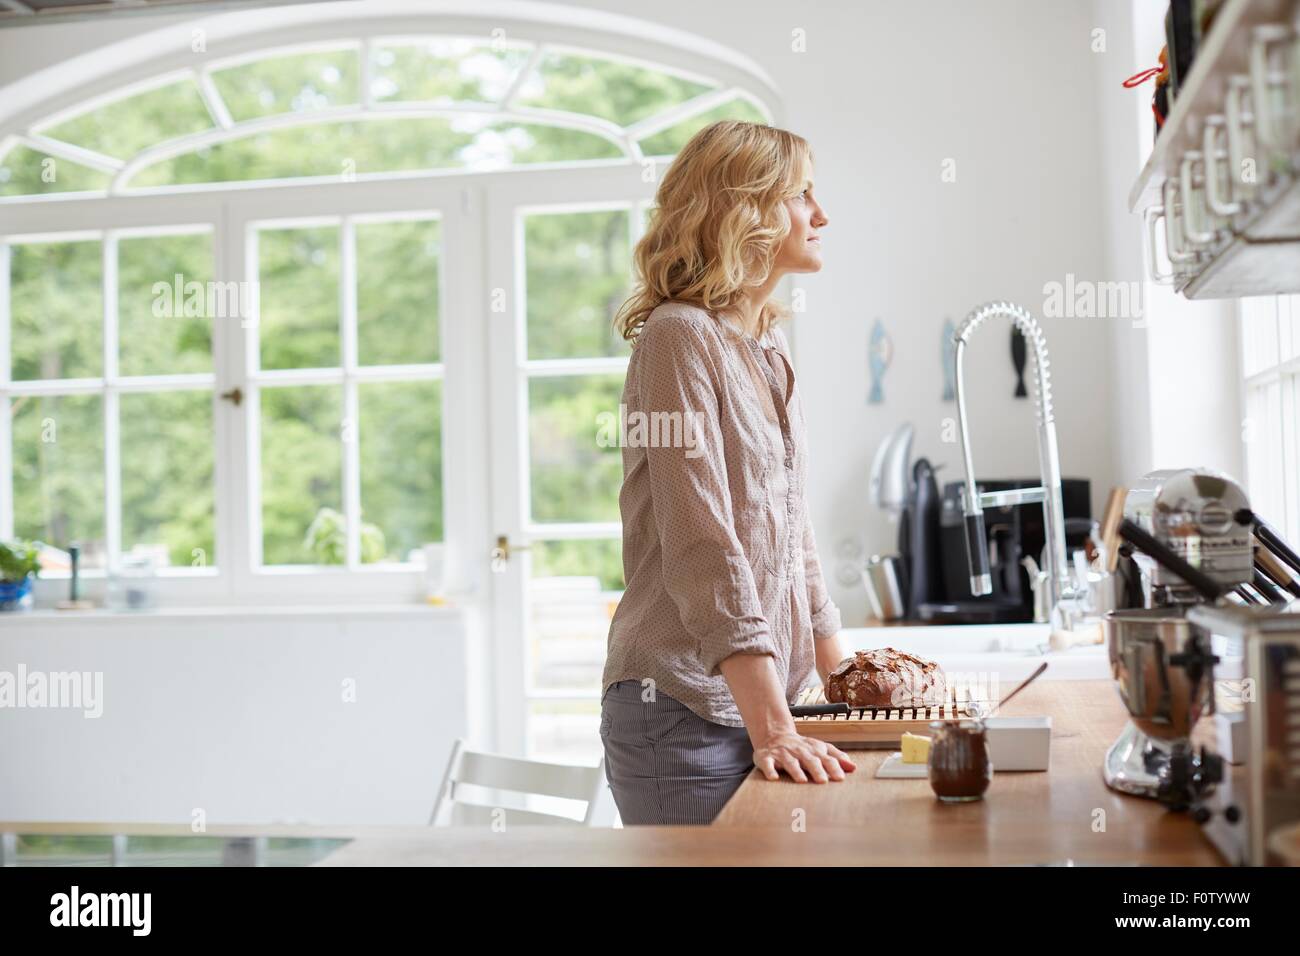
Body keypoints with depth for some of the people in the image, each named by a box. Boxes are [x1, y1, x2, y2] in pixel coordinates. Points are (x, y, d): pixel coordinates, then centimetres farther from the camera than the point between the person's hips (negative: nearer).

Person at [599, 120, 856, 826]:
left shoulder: (769, 346, 14)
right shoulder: (680, 336, -12)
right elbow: (702, 549, -20)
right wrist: (772, 727, -24)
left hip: (761, 701, 8)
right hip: (684, 714, -8)